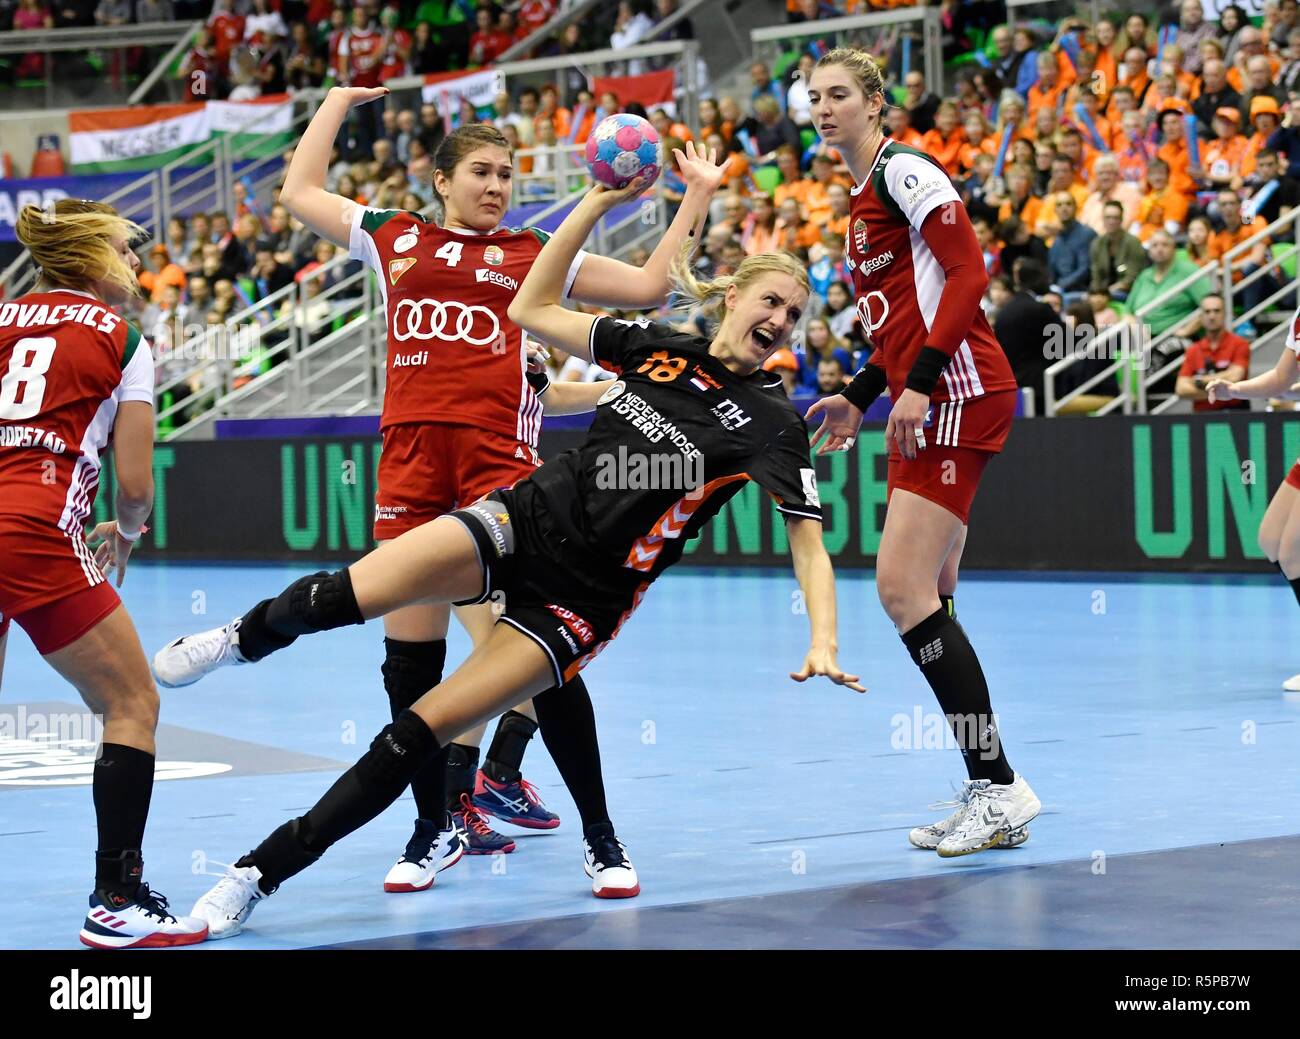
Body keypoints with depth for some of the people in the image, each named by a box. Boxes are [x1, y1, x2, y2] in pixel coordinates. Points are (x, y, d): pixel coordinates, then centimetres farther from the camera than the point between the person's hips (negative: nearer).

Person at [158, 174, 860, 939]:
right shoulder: (660, 346, 5)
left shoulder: (772, 424, -5)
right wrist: (598, 203, 5)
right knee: (341, 597, -21)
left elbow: (810, 546, -10)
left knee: (418, 735, -11)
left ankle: (257, 876, -5)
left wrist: (823, 641, -27)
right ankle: (244, 641, 12)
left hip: (583, 598, -2)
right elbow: (532, 308, 12)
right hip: (527, 519, 3)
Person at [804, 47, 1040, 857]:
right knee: (926, 601, 6)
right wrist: (859, 396, 24)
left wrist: (918, 384, -23)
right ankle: (989, 794, 9)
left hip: (958, 390, -10)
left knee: (904, 589, -15)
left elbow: (968, 273, -17)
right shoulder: (865, 196, 21)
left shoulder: (904, 170, -8)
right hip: (928, 404, 10)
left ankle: (999, 785, -12)